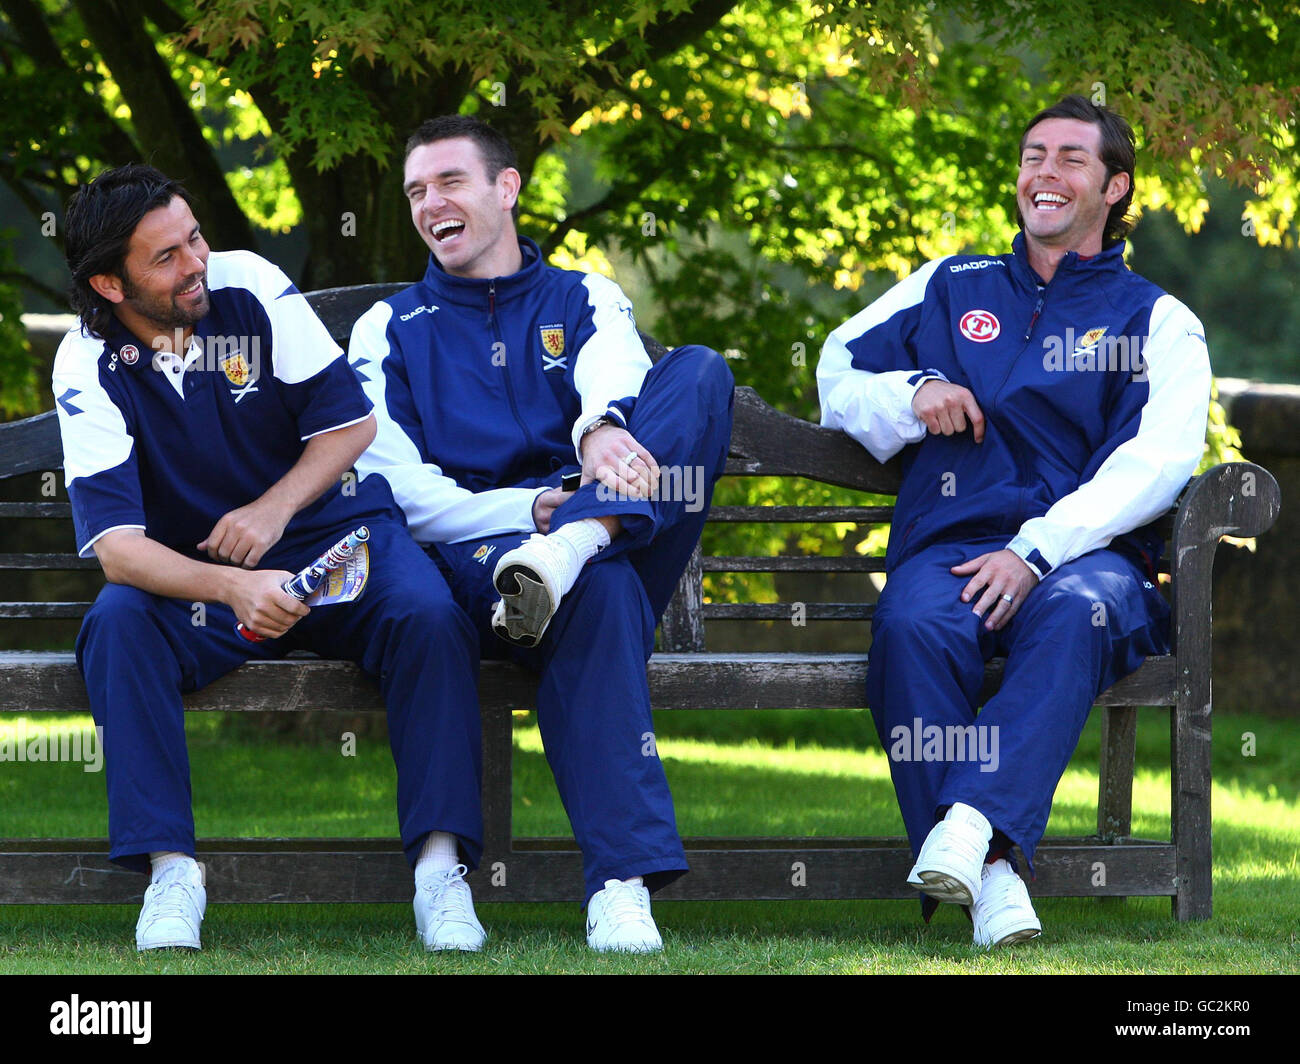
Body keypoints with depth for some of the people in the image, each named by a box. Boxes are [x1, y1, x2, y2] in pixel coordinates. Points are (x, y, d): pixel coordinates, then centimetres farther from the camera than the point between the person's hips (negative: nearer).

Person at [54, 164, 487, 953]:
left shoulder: (250, 287, -9)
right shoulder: (90, 366, -13)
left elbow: (351, 421, -1)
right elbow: (115, 546, -22)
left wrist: (274, 509, -17)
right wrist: (231, 589, -39)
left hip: (333, 527, 1)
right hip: (195, 571, 0)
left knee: (430, 618, -29)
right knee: (119, 623, -32)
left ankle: (441, 865, -28)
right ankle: (170, 869, -28)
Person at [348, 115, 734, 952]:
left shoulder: (585, 301, 22)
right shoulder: (389, 330, 20)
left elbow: (616, 380, -4)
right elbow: (398, 491, 5)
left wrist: (605, 429, -32)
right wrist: (531, 511, -14)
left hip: (629, 548, 2)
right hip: (477, 562, -2)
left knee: (700, 372, -21)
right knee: (599, 589, -39)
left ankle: (574, 547, -45)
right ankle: (622, 878, -47)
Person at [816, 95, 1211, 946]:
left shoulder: (1159, 323, 16)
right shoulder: (951, 288, 27)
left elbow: (1158, 460, -1)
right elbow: (838, 374, 29)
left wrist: (1038, 550, -16)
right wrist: (911, 394, 4)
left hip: (1088, 552, -1)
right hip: (949, 545, 1)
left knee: (1077, 611, -39)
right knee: (913, 625, -35)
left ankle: (973, 824, -52)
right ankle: (992, 880, -44)